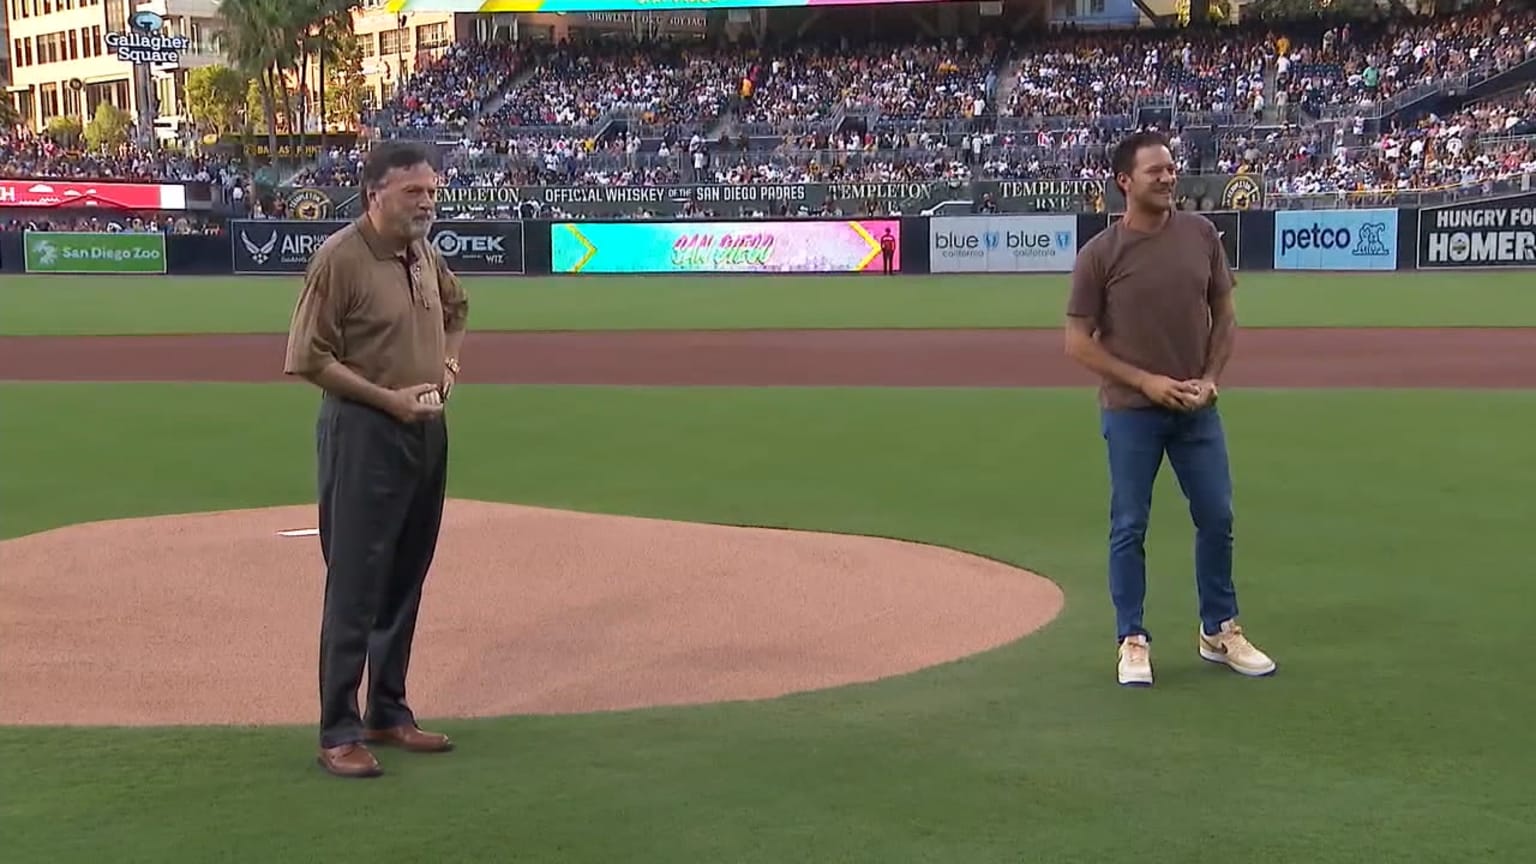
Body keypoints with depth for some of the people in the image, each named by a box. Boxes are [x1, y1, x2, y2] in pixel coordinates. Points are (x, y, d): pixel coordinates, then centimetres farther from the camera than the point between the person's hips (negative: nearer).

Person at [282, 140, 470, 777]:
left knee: (405, 581, 15)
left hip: (427, 431, 8)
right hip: (363, 433, -8)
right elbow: (308, 358, -17)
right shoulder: (340, 258, -15)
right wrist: (389, 398, -19)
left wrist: (449, 363, 12)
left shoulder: (427, 256, 9)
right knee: (354, 586, -5)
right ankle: (339, 732, 2)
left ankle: (388, 714, 26)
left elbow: (456, 310, 30)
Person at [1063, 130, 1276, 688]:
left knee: (1217, 518, 9)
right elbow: (1078, 341, -7)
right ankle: (1132, 640, 14)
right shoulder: (1100, 254, -9)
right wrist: (1146, 380, -14)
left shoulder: (1201, 235, 2)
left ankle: (1219, 631, 24)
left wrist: (1210, 378, -4)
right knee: (1129, 527, 3)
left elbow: (1224, 315, 10)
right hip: (1131, 411, -4)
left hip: (1197, 409, 4)